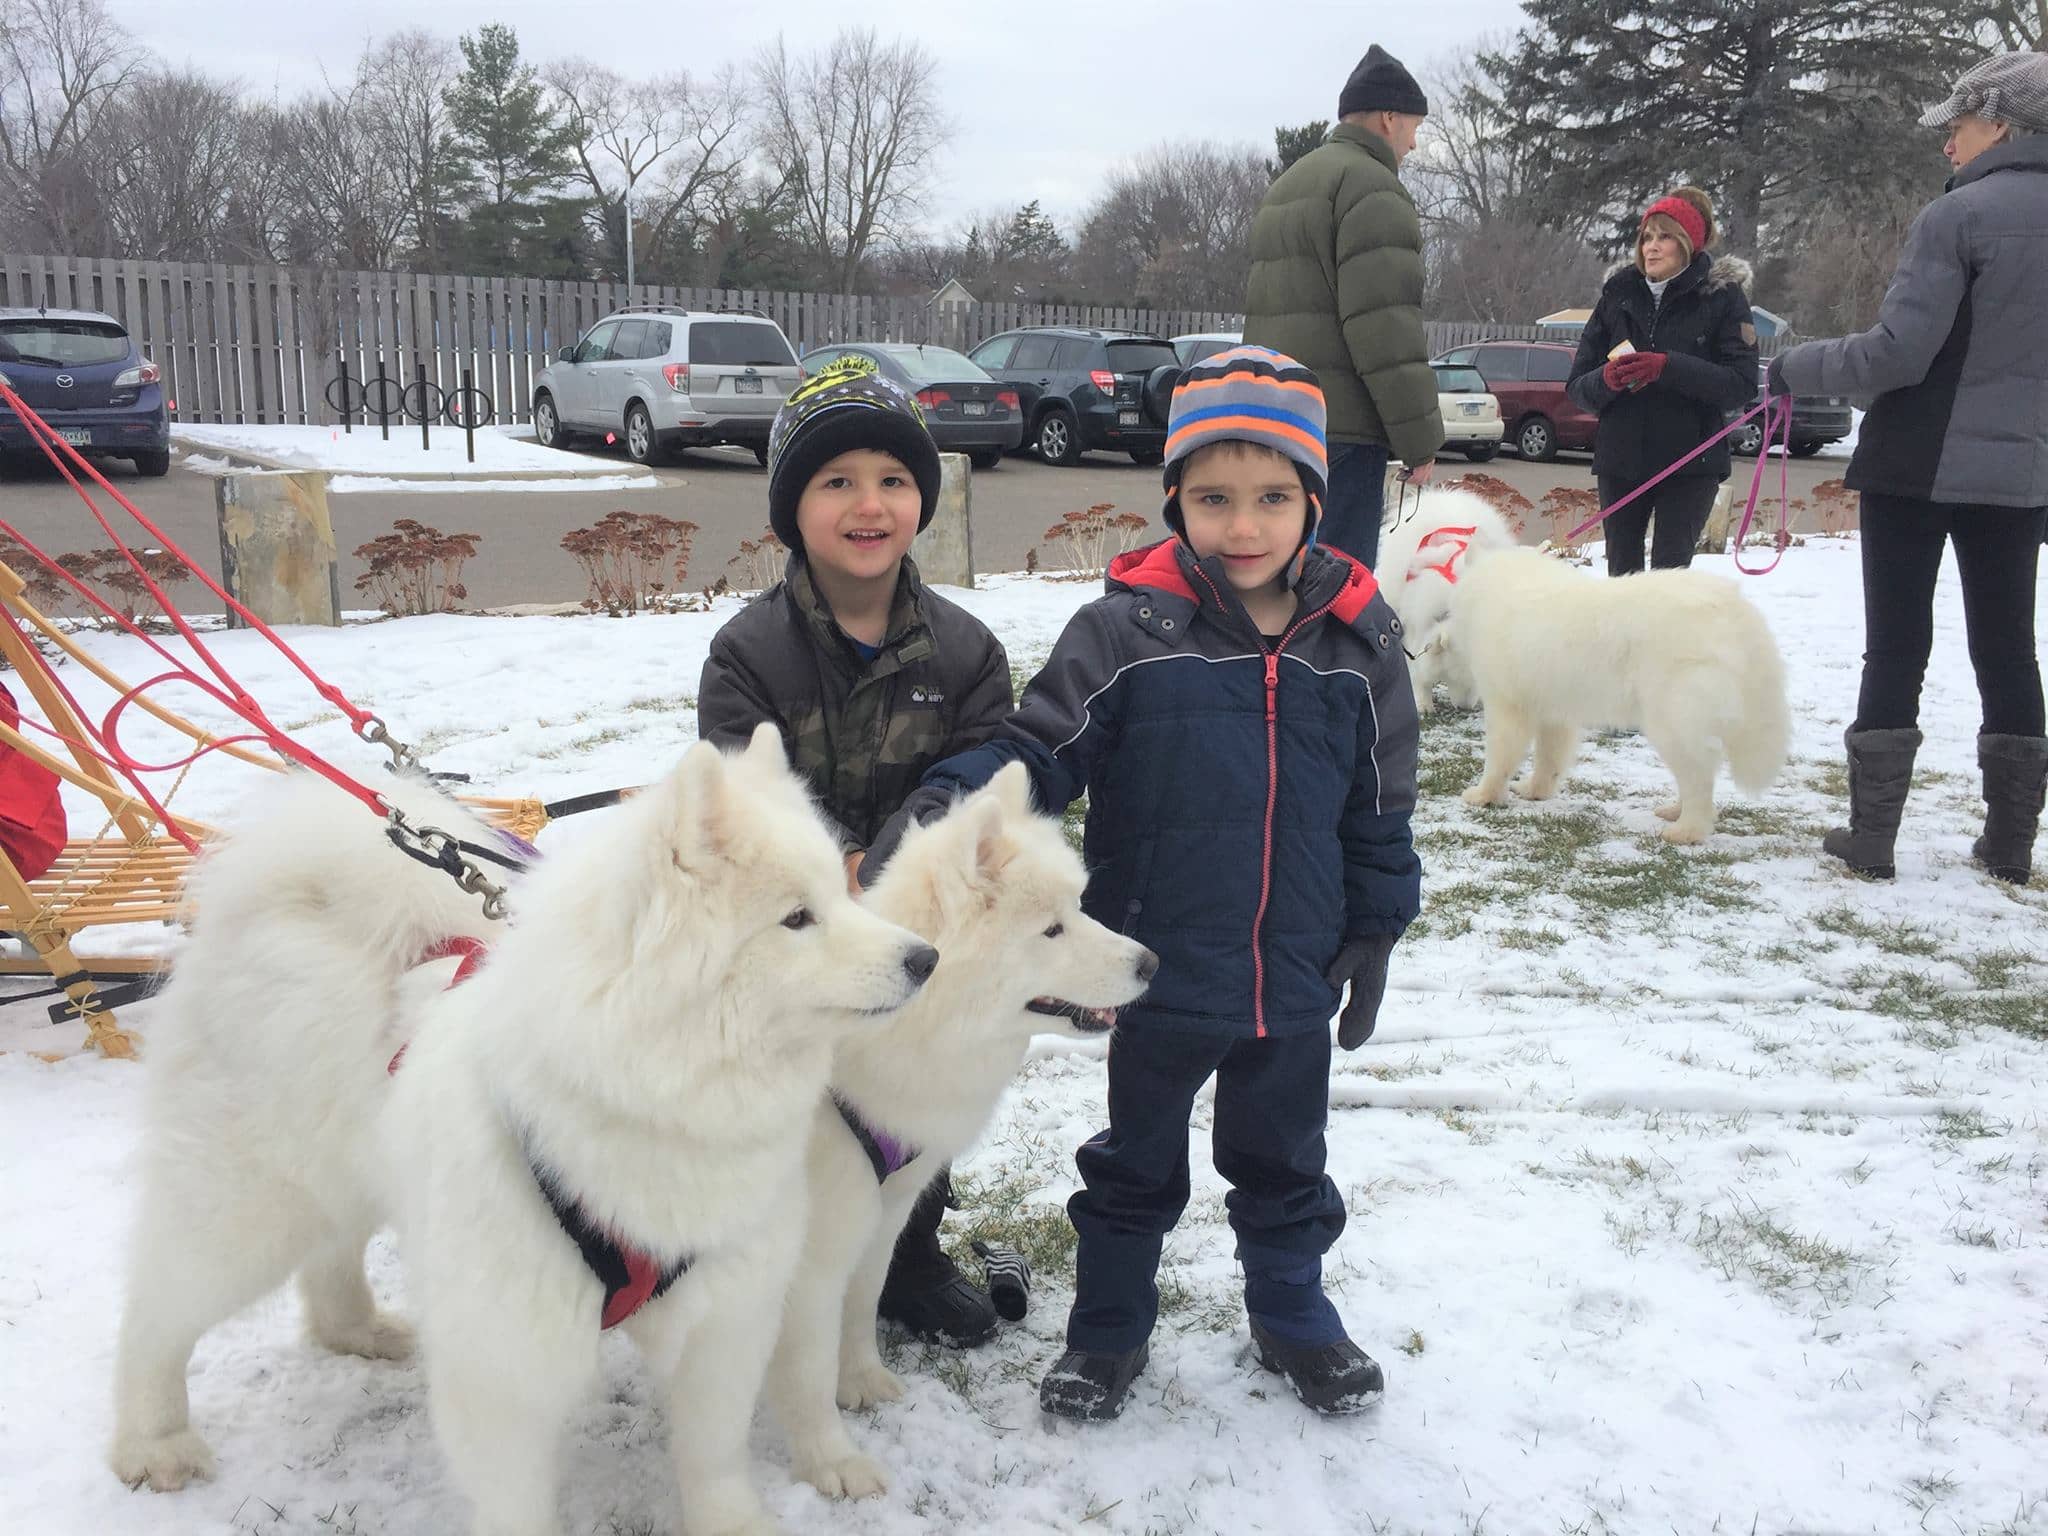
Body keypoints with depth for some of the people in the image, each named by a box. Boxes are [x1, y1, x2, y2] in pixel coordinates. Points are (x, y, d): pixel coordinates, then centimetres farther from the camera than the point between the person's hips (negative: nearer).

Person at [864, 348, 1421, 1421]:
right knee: (1137, 1163, 17)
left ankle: (1292, 1311, 44)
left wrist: (1373, 934, 8)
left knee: (1284, 1161, 22)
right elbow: (1037, 749, -12)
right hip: (1161, 970, -2)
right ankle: (1107, 1326, 36)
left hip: (1296, 977, 2)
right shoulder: (1128, 630, -13)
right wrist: (941, 806, -28)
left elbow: (1379, 810, 5)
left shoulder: (1357, 642, -3)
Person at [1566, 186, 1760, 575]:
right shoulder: (1619, 292, 9)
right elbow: (1578, 388, 7)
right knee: (1621, 573, 5)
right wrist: (1607, 379, -16)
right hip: (1620, 461, 4)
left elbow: (1741, 386, -10)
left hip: (1690, 465, -3)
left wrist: (1668, 368, -22)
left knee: (1669, 573, -12)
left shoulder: (1723, 295, 0)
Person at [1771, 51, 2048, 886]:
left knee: (1896, 647, 2)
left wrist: (1796, 369, -5)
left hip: (1921, 465, -6)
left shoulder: (1957, 216, -14)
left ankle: (1871, 835, 6)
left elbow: (1898, 351, -18)